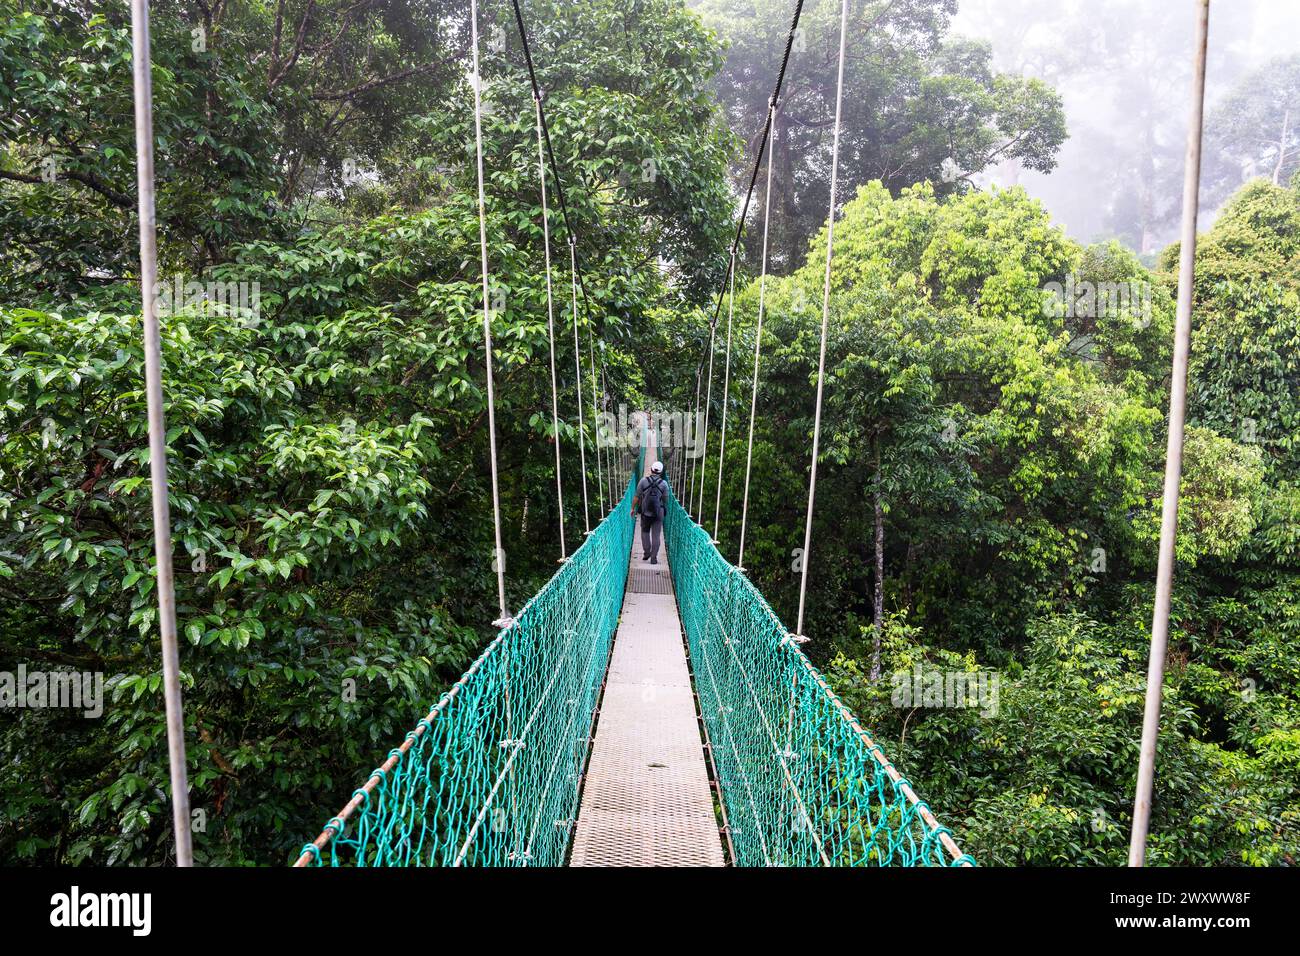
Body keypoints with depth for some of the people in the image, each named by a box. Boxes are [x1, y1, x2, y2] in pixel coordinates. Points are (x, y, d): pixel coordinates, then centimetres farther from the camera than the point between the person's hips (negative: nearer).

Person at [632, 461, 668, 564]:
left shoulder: (643, 481, -5)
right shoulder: (664, 483, -5)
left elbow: (636, 497, -3)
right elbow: (666, 500, 0)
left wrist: (633, 508, 9)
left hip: (645, 512, 0)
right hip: (658, 513, 0)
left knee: (645, 532, 20)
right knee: (656, 535, 5)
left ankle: (646, 553, 20)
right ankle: (654, 558, 5)